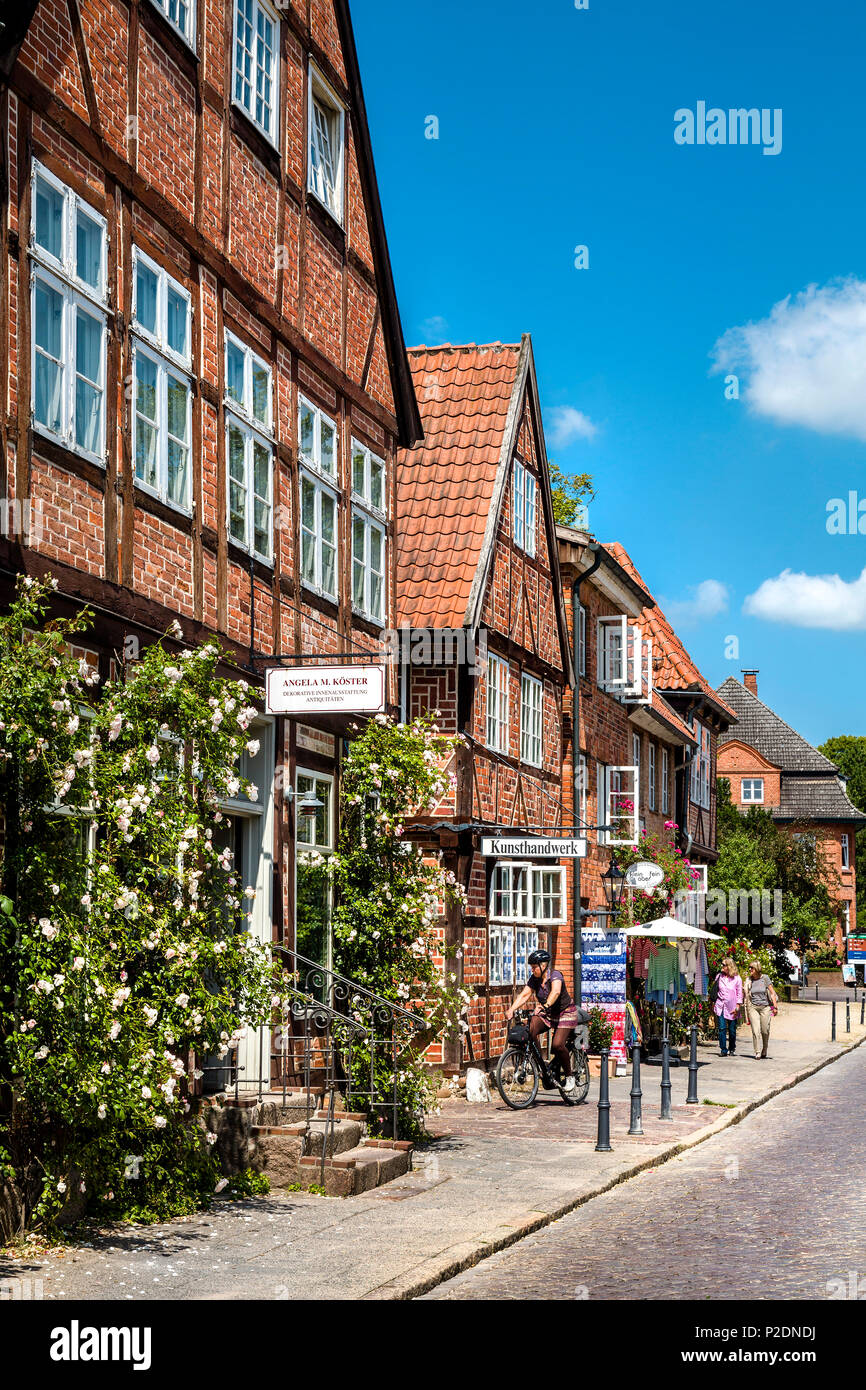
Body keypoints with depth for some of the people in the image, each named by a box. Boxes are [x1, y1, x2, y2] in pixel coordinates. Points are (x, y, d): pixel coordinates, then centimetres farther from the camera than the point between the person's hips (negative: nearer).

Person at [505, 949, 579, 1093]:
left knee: (558, 1044, -24)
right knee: (528, 1031, -22)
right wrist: (512, 1009, -32)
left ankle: (569, 1076, -1)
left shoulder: (555, 975, -21)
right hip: (546, 1013, 6)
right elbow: (524, 995, -14)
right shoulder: (534, 979, -3)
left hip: (565, 1012, -6)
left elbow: (556, 991, -41)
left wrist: (546, 1005, -59)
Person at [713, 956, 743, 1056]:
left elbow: (739, 994, 1)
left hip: (732, 1007, -2)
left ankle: (732, 1049, 21)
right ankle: (723, 1050, -5)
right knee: (722, 1028, -8)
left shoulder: (737, 979, -1)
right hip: (720, 1005, 2)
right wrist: (713, 1004, 12)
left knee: (732, 1030, 5)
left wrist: (737, 1007, -5)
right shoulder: (719, 977, 7)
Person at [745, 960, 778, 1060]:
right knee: (756, 1031, -9)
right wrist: (747, 1010, 11)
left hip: (765, 1007, -1)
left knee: (765, 1031, 1)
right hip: (753, 1007, 1)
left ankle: (764, 1051, 22)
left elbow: (772, 993, 0)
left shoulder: (765, 978, -1)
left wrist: (775, 1006, -6)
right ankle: (757, 1053, -7)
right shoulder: (749, 981, 6)